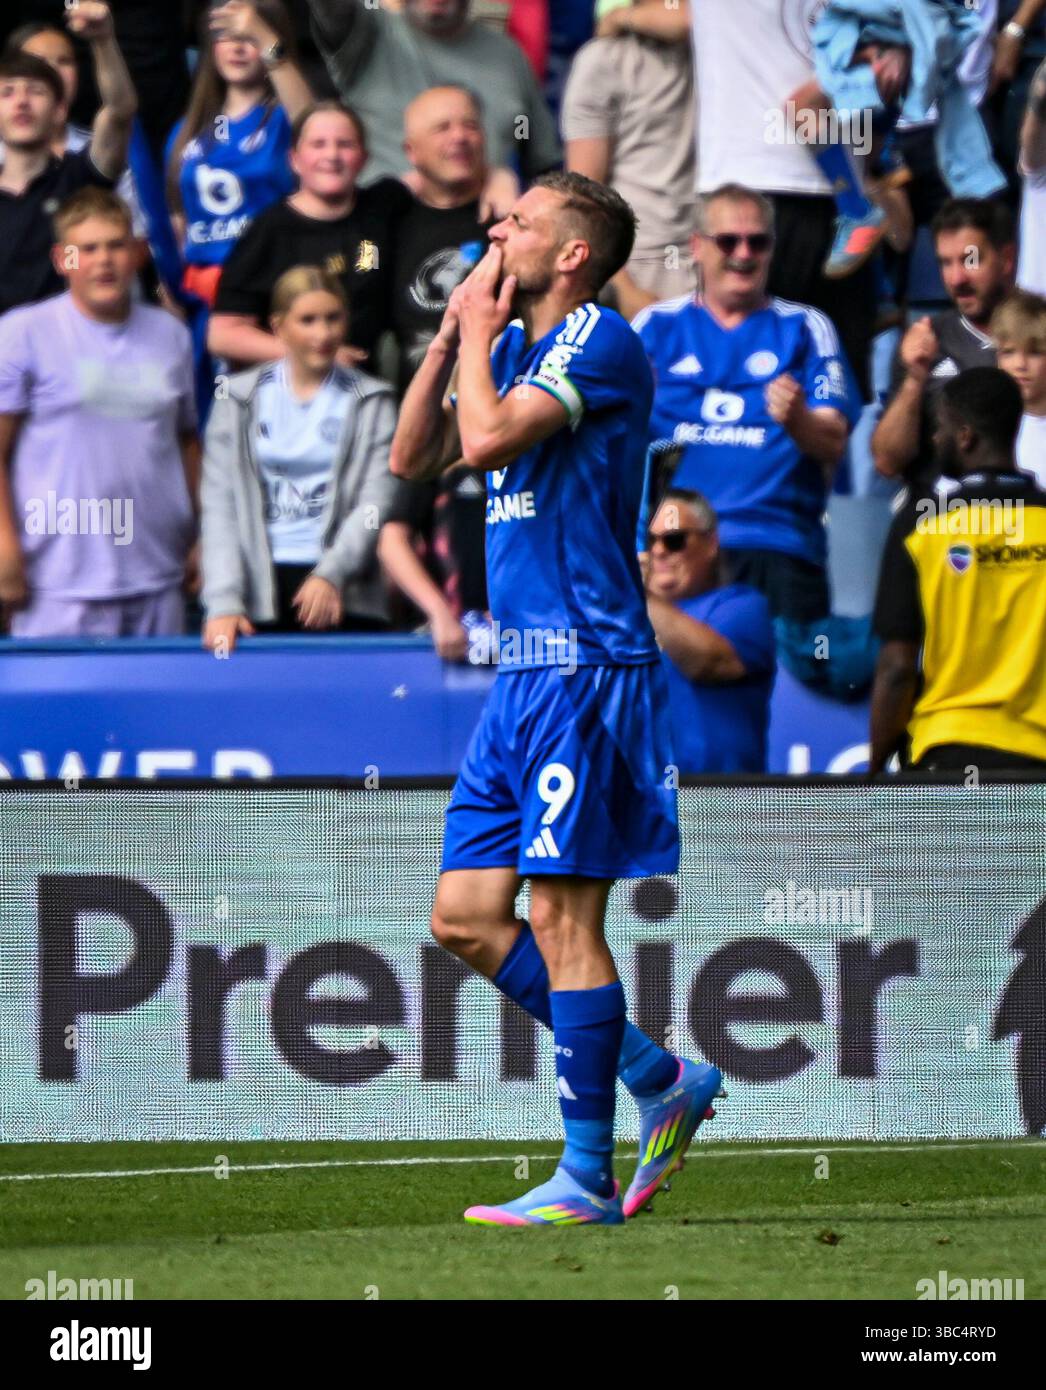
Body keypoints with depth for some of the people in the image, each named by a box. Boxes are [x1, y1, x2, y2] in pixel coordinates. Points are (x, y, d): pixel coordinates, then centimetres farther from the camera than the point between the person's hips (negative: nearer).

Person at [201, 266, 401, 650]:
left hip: (345, 603, -1)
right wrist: (223, 602, -10)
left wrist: (331, 575, -20)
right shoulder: (239, 401, 10)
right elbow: (219, 507, 3)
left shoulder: (371, 403, 8)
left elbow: (376, 504, -3)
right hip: (260, 596, 1)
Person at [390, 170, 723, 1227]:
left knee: (561, 918, -9)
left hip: (584, 667, -9)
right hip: (524, 671, 10)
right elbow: (413, 458, 19)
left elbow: (488, 436, -20)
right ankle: (661, 1081, 16)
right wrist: (451, 333, 11)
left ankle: (588, 1179, -6)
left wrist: (481, 331, -4)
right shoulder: (516, 348, 18)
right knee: (466, 918, 7)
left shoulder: (600, 342, -10)